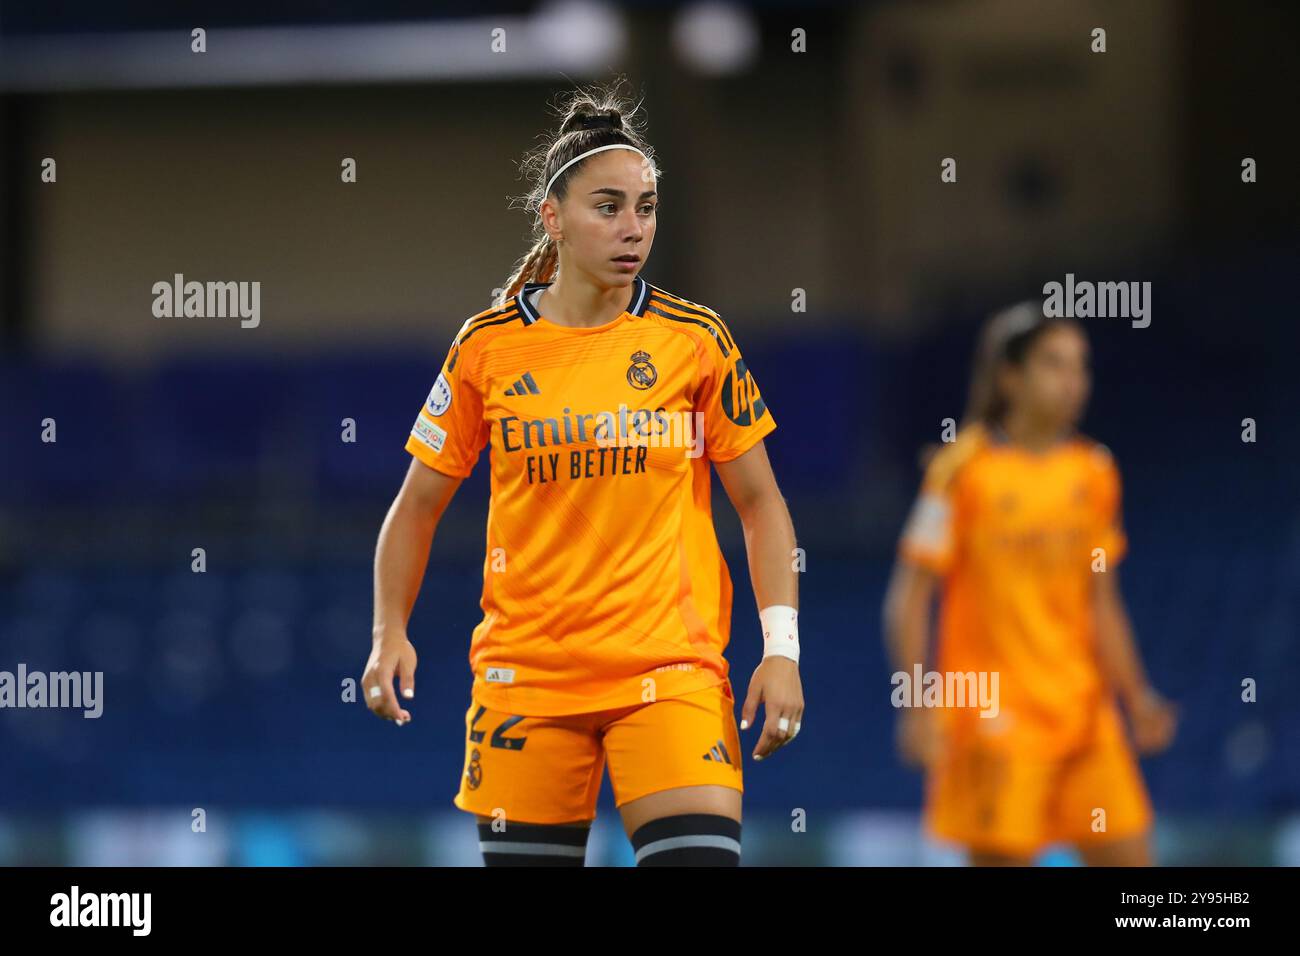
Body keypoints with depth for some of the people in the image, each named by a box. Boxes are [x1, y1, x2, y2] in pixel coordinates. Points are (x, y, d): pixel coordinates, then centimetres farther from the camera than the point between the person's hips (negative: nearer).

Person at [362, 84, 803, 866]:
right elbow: (418, 505, 11)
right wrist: (390, 632, -2)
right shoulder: (489, 347, 3)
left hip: (671, 671, -1)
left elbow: (759, 502, 6)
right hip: (525, 675, 1)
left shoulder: (696, 340, 1)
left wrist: (782, 646, -4)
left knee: (701, 852, -19)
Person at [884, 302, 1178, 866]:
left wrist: (1134, 697, 7)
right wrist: (918, 706, -14)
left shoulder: (1095, 474, 10)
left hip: (1085, 715, 6)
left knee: (1131, 867, 0)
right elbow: (909, 598, -7)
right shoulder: (964, 470, -7)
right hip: (995, 715, -6)